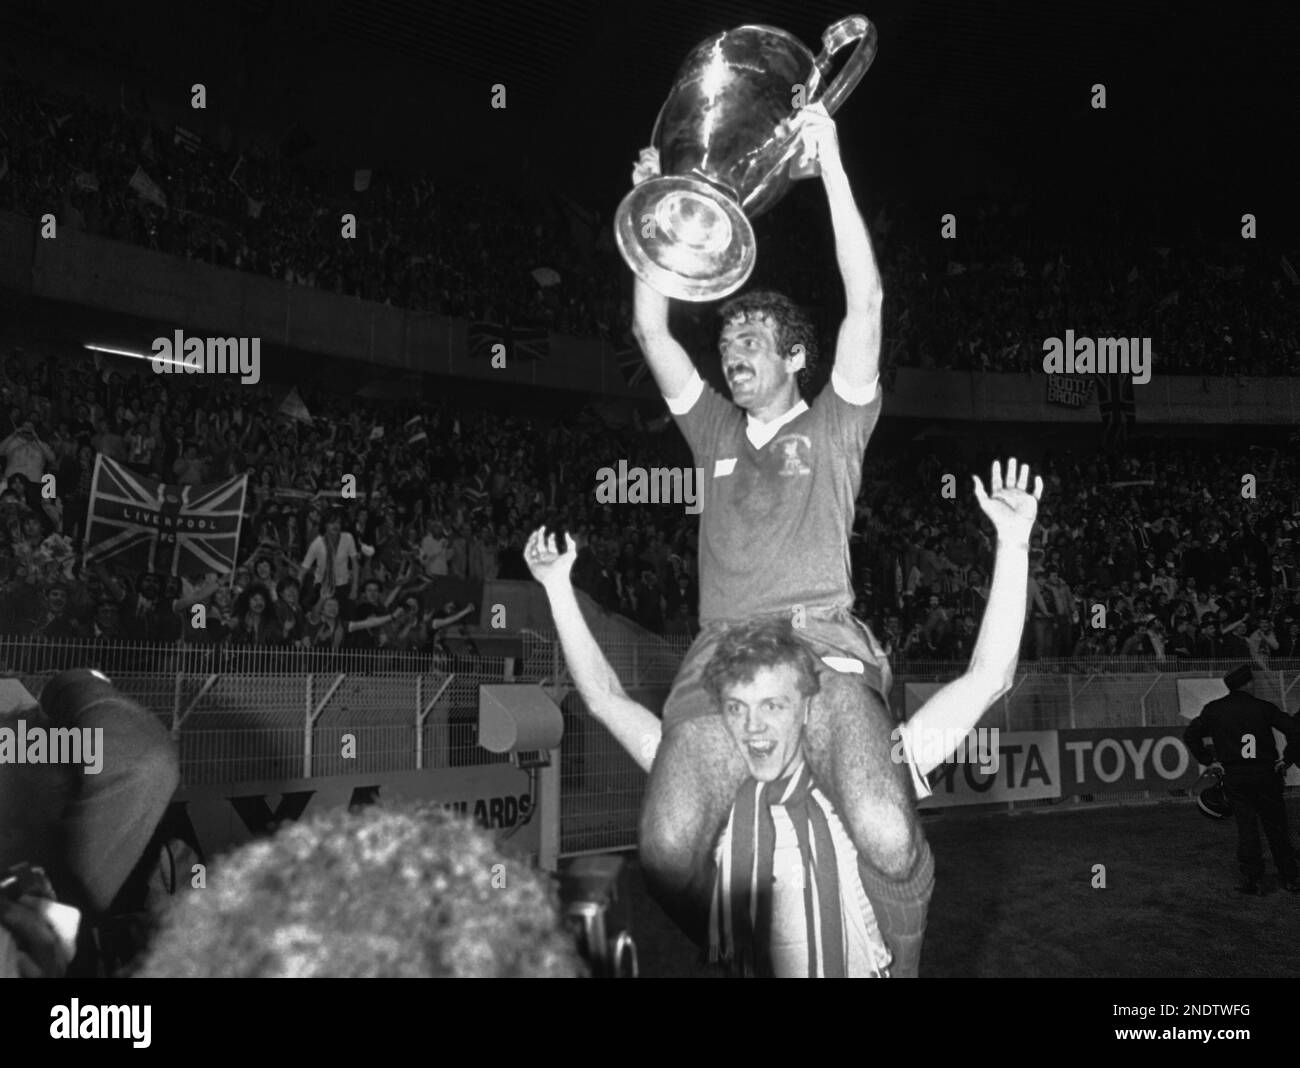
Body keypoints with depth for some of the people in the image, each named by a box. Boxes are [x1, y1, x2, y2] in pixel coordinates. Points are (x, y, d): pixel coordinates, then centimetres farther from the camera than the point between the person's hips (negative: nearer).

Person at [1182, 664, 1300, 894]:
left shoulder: (1213, 710, 2)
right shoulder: (1264, 708, -4)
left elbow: (1190, 734, 3)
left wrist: (1208, 760, 6)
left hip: (1234, 778, 1)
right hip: (1266, 775, -1)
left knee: (1246, 827, 6)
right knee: (1276, 828, 10)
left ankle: (1251, 879, 0)